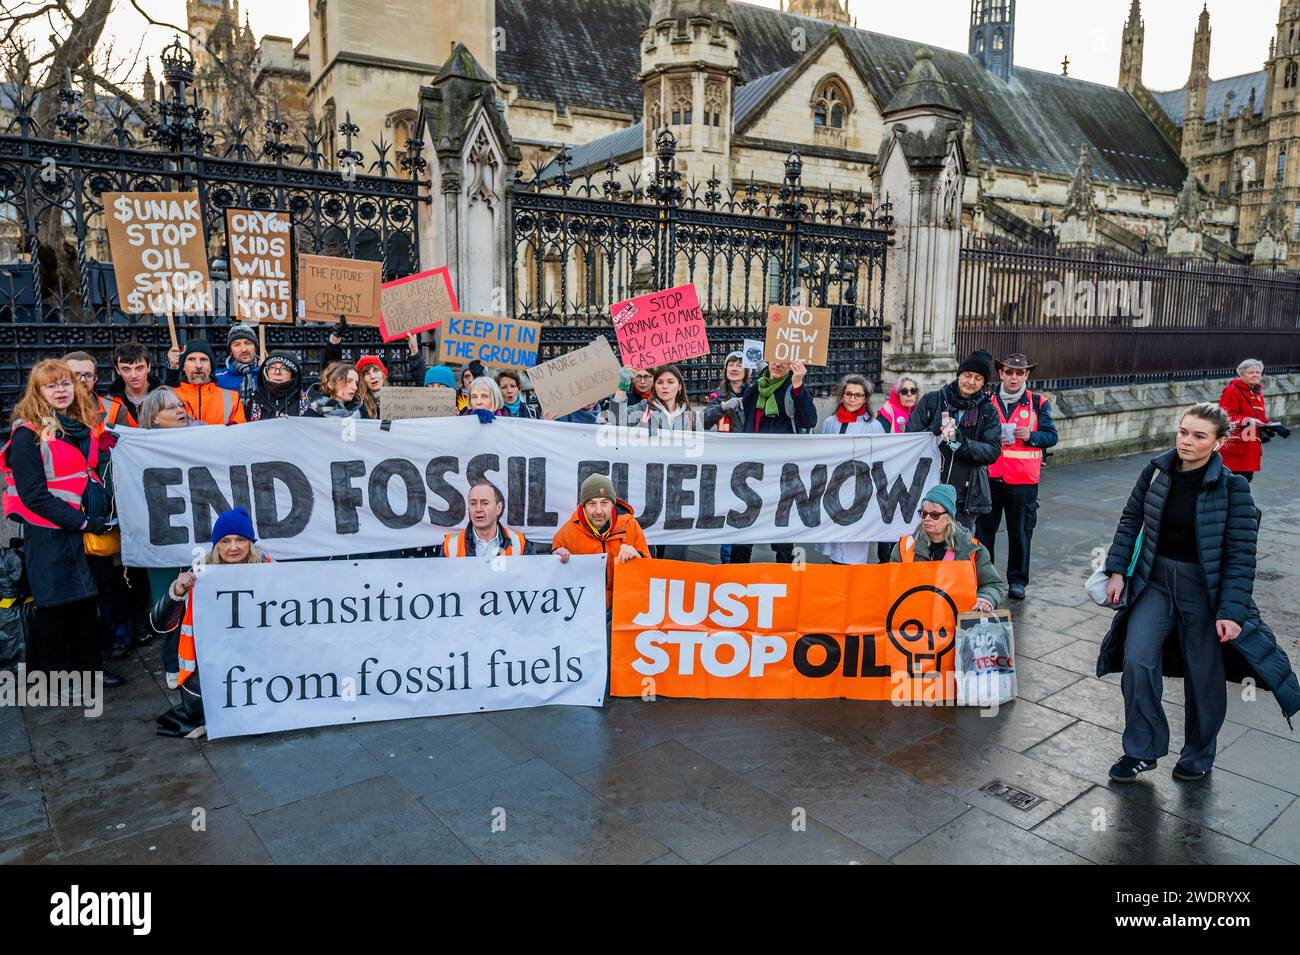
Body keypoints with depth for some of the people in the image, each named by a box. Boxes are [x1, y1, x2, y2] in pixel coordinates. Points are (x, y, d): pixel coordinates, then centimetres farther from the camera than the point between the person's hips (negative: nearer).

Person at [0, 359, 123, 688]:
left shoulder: (84, 427, 9)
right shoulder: (28, 435, -11)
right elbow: (33, 494, -16)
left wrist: (99, 514, 4)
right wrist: (81, 522, -17)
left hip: (84, 528, 6)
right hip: (48, 534, -6)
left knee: (86, 600, 12)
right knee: (54, 606, 3)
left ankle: (89, 668, 25)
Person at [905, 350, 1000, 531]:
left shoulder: (987, 411, 8)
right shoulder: (932, 401, 5)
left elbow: (993, 450, -3)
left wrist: (960, 441, -18)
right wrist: (935, 433, -19)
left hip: (965, 496, 1)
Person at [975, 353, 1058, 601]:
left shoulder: (1038, 404, 2)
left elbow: (1051, 436, 1)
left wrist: (1031, 436, -17)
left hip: (1023, 480, -1)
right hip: (990, 476, 1)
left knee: (1020, 532, 6)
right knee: (984, 528, 8)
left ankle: (1017, 580, 20)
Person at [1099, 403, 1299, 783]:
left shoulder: (1231, 487, -14)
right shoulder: (1156, 471, -4)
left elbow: (1241, 554, -13)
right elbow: (1131, 520, 6)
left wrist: (1231, 610, -16)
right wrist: (1117, 571, 3)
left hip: (1204, 590, -3)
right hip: (1156, 582, 3)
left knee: (1204, 677, 10)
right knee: (1137, 661, -8)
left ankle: (1198, 757, 34)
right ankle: (1141, 751, 11)